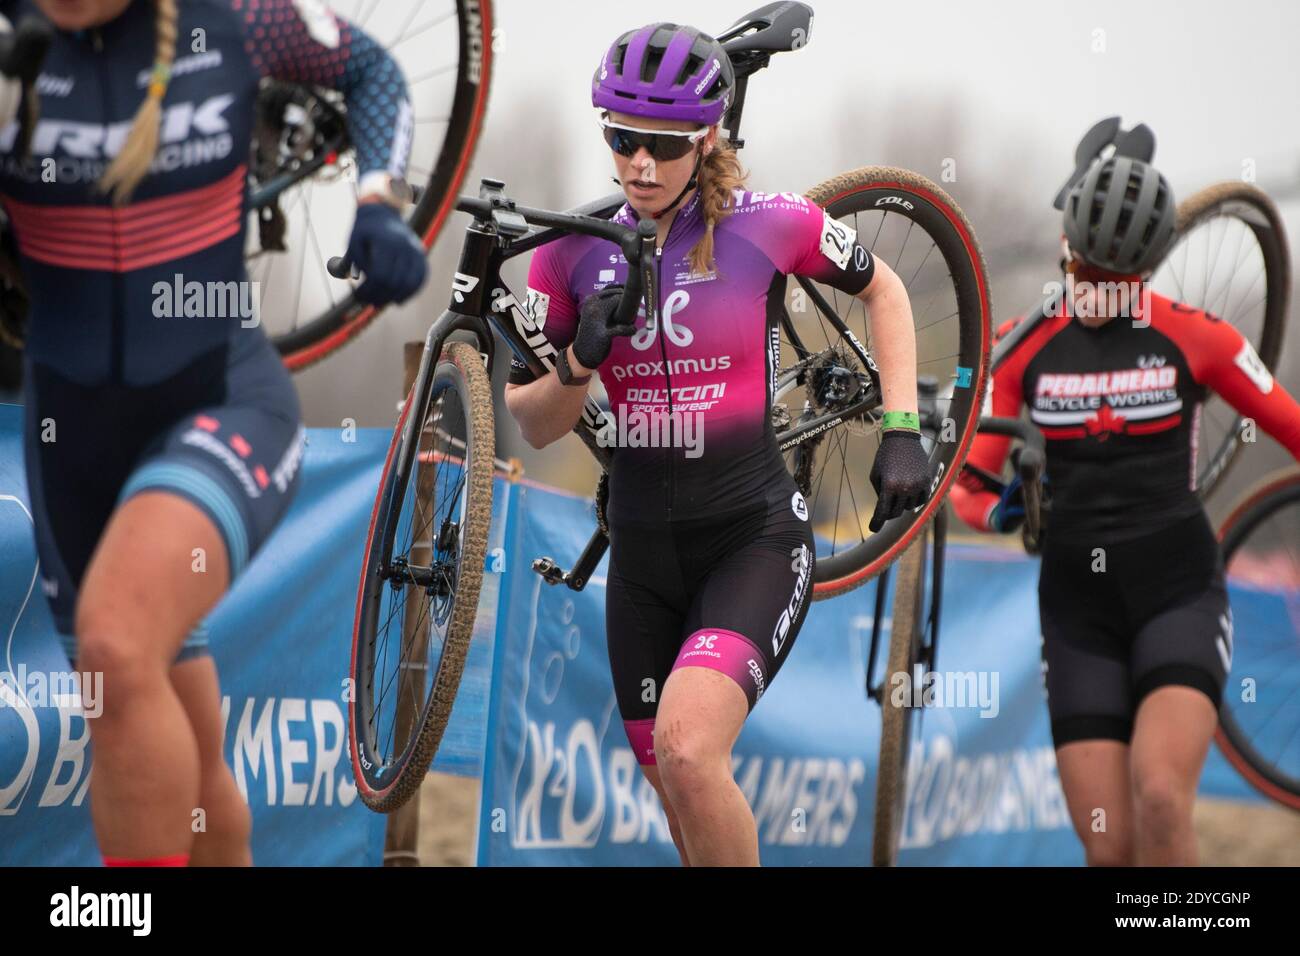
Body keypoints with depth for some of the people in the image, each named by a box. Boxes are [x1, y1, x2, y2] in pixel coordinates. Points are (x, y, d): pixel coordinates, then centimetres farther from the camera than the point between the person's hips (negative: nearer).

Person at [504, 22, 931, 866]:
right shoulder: (573, 250, -2)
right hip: (643, 551, 4)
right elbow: (535, 428, 4)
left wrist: (902, 431, -1)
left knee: (687, 747, -28)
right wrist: (580, 362, -17)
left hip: (755, 536, -4)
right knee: (693, 822, 12)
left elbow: (882, 290, 9)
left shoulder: (768, 224, -10)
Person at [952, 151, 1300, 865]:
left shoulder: (1194, 337, -2)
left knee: (1158, 794, -27)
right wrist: (998, 512, -20)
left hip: (1179, 592, -2)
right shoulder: (1022, 348, 3)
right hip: (1078, 609, 2)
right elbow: (968, 486, 2)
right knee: (1109, 853, -4)